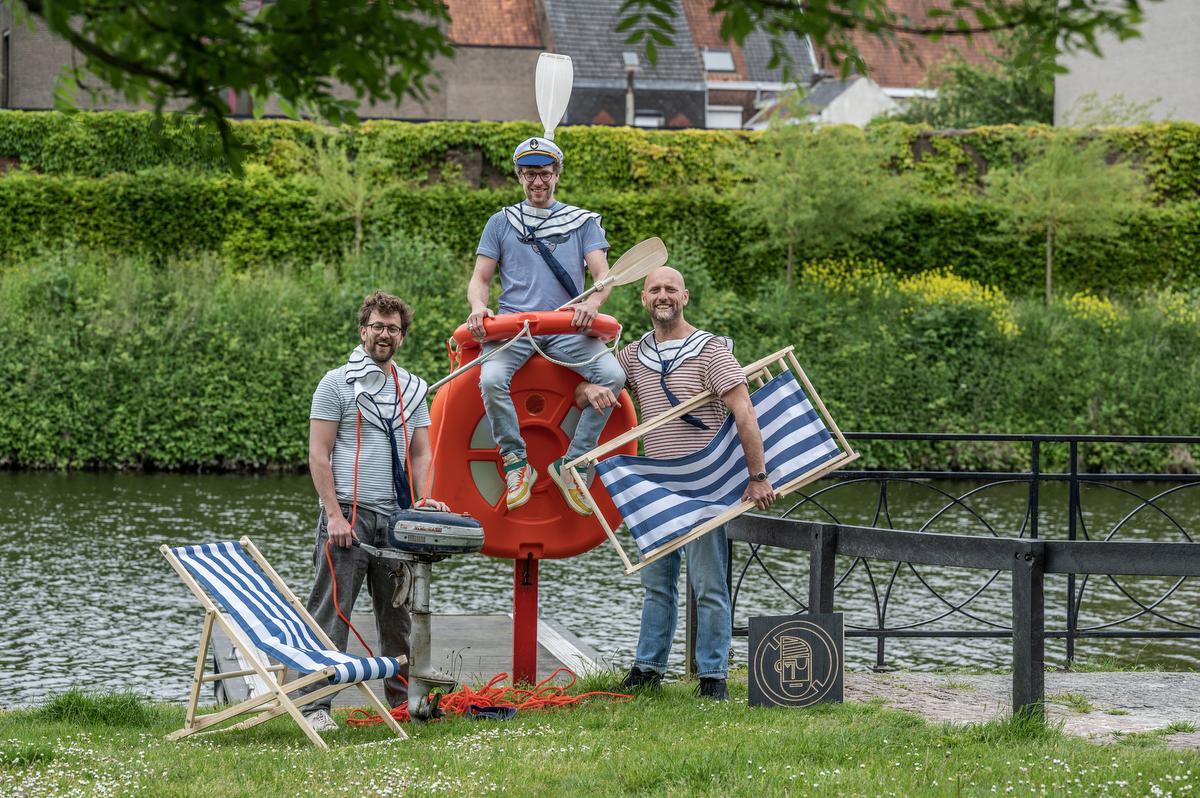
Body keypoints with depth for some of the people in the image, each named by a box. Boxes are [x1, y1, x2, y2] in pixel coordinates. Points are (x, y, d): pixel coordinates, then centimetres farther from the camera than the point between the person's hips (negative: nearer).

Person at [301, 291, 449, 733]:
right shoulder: (338, 383, 0)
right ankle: (316, 707, -9)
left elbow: (420, 453, 17)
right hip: (348, 516, -5)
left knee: (398, 617, 9)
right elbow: (318, 454, -4)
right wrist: (334, 514, -13)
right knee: (331, 614, -8)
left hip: (395, 518, 5)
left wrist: (424, 498, -2)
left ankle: (401, 700, 16)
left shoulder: (413, 390, 16)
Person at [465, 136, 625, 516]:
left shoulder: (582, 222, 16)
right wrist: (478, 306, -11)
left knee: (612, 374, -27)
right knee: (491, 378, -33)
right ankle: (516, 463, -14)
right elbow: (480, 278, 14)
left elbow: (602, 275, 5)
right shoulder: (501, 223, 17)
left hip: (568, 328, 0)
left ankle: (571, 464, -15)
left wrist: (592, 303, -19)